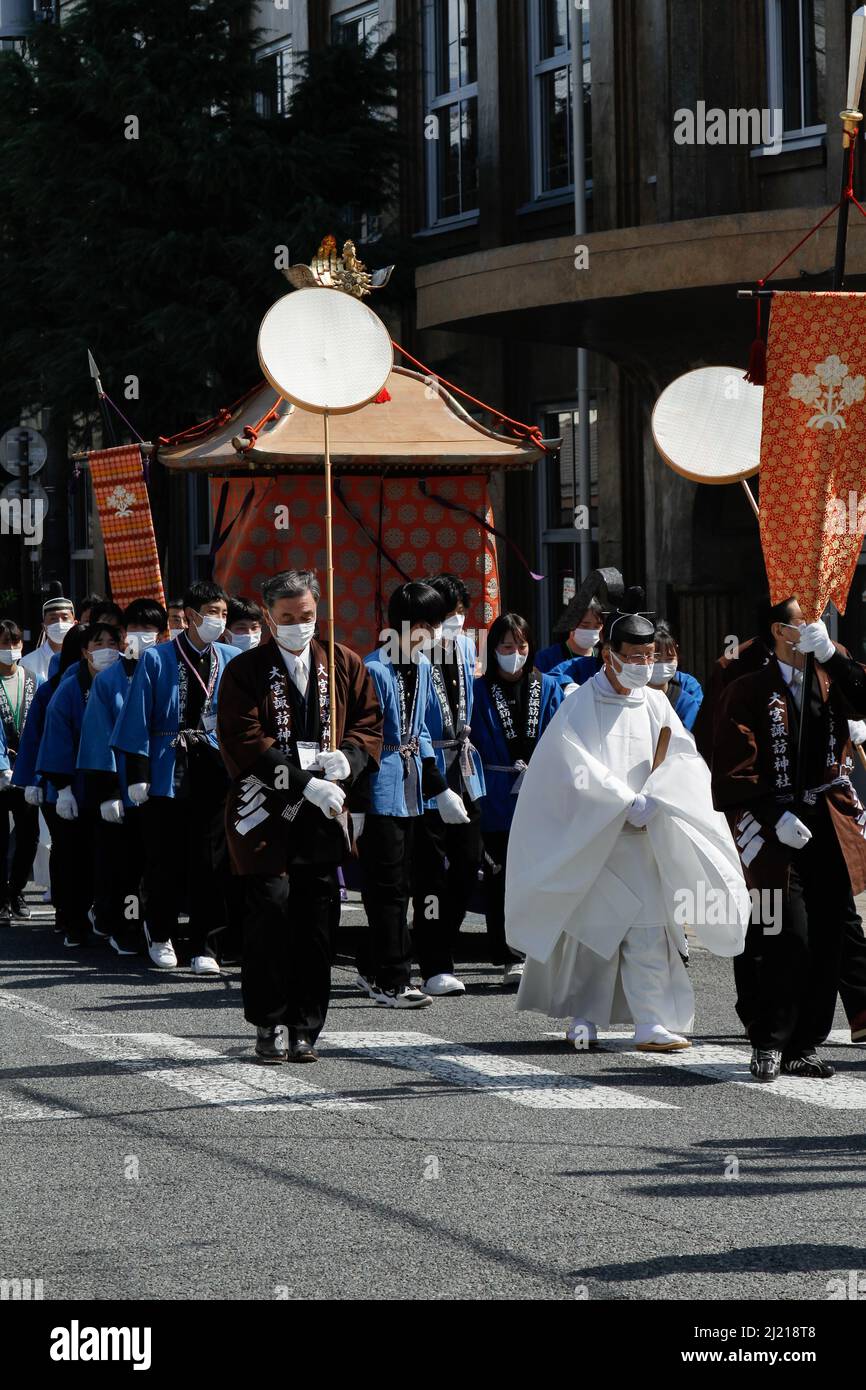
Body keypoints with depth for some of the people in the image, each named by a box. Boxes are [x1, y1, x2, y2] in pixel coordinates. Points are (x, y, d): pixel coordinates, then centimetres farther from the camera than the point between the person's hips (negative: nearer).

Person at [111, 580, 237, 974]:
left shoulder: (231, 661, 6)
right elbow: (138, 719, -2)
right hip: (168, 772, -2)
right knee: (164, 860, 6)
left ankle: (204, 947, 7)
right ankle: (159, 934, 26)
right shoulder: (157, 659, -1)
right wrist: (137, 774, -7)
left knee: (210, 862, 1)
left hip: (214, 770, 2)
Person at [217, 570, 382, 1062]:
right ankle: (270, 1026, 2)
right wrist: (307, 784, -16)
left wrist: (347, 759, -9)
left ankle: (305, 1029, 10)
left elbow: (370, 724, 13)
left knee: (318, 923, 2)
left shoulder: (346, 665, 13)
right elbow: (246, 744, -8)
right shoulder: (246, 671, 0)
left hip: (324, 817, 3)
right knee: (270, 911, -10)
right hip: (266, 814, -3)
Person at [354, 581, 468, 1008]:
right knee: (388, 887, -5)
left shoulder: (421, 666, 11)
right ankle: (392, 982, -2)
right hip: (380, 792, -8)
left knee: (396, 887, 13)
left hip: (409, 792, 8)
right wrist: (356, 806, -18)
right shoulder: (374, 669, -16)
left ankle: (372, 969, 23)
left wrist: (439, 789, 18)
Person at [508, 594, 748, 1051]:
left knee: (648, 929, -7)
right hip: (589, 837, -3)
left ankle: (651, 1024, -11)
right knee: (590, 930, 3)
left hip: (642, 838, 3)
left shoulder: (656, 706, 8)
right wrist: (629, 802, -21)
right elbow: (578, 770, -14)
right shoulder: (580, 708, -3)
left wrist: (657, 794, -20)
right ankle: (584, 1016, 17)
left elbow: (686, 760, -1)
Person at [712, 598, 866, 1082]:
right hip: (777, 828, -5)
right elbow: (734, 771, -5)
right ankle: (769, 1044, -1)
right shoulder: (749, 692, 1)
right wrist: (776, 817, -14)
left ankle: (805, 1046, 12)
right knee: (790, 939, -14)